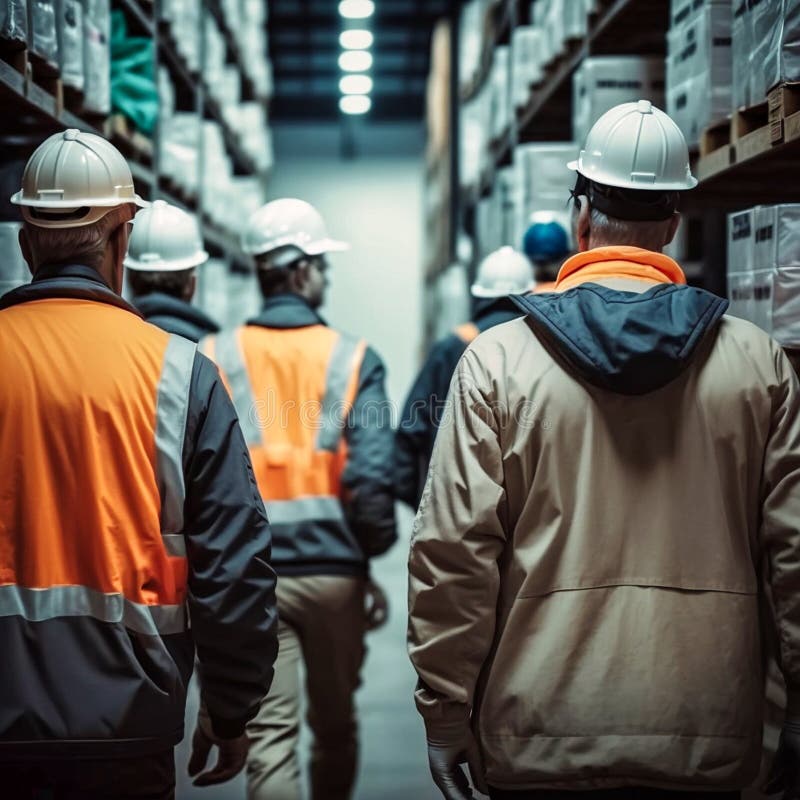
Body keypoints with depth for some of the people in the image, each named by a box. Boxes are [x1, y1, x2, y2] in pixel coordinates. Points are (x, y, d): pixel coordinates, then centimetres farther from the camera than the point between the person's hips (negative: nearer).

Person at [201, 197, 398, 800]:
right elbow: (372, 476, -11)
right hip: (334, 570, 0)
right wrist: (370, 563, 3)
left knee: (268, 737, 1)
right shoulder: (353, 360, -5)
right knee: (335, 724, 19)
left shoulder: (215, 359, -1)